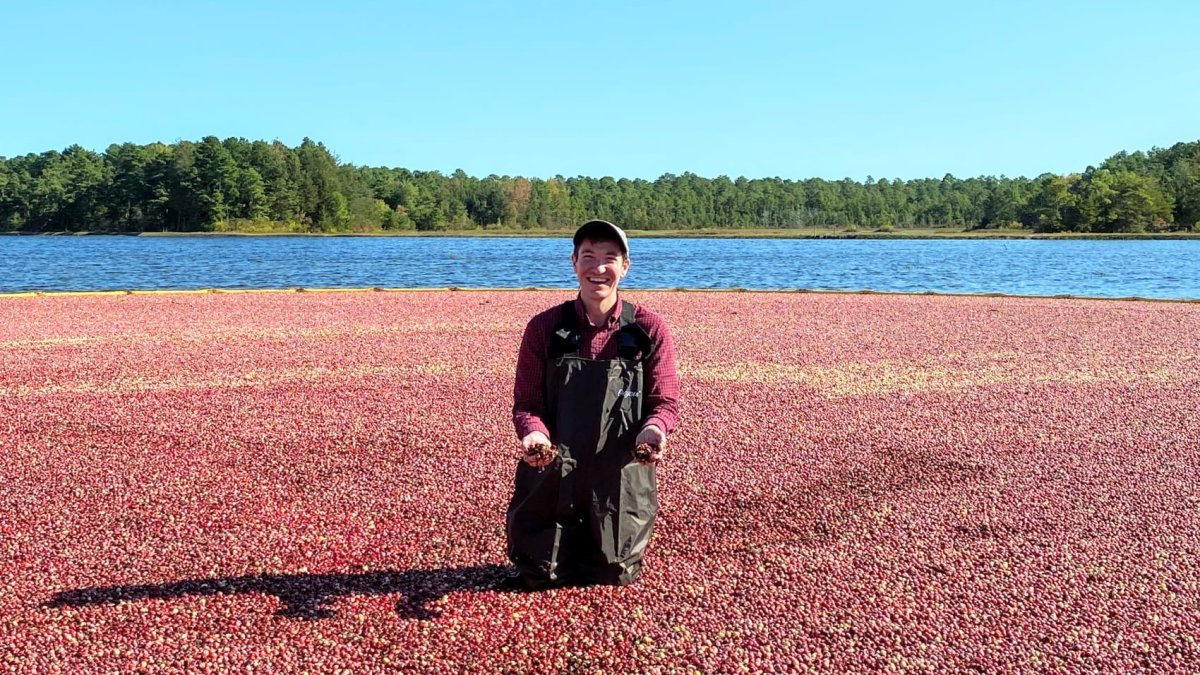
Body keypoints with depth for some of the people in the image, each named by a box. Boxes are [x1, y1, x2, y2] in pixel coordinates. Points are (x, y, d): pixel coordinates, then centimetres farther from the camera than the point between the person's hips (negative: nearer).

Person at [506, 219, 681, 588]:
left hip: (621, 483, 0)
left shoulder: (649, 329, -5)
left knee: (616, 574, 12)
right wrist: (534, 432, -24)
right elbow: (525, 402, -2)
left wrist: (653, 430, -26)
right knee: (539, 576, 8)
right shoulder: (544, 328, -3)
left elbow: (665, 402, -4)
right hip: (551, 477, 1)